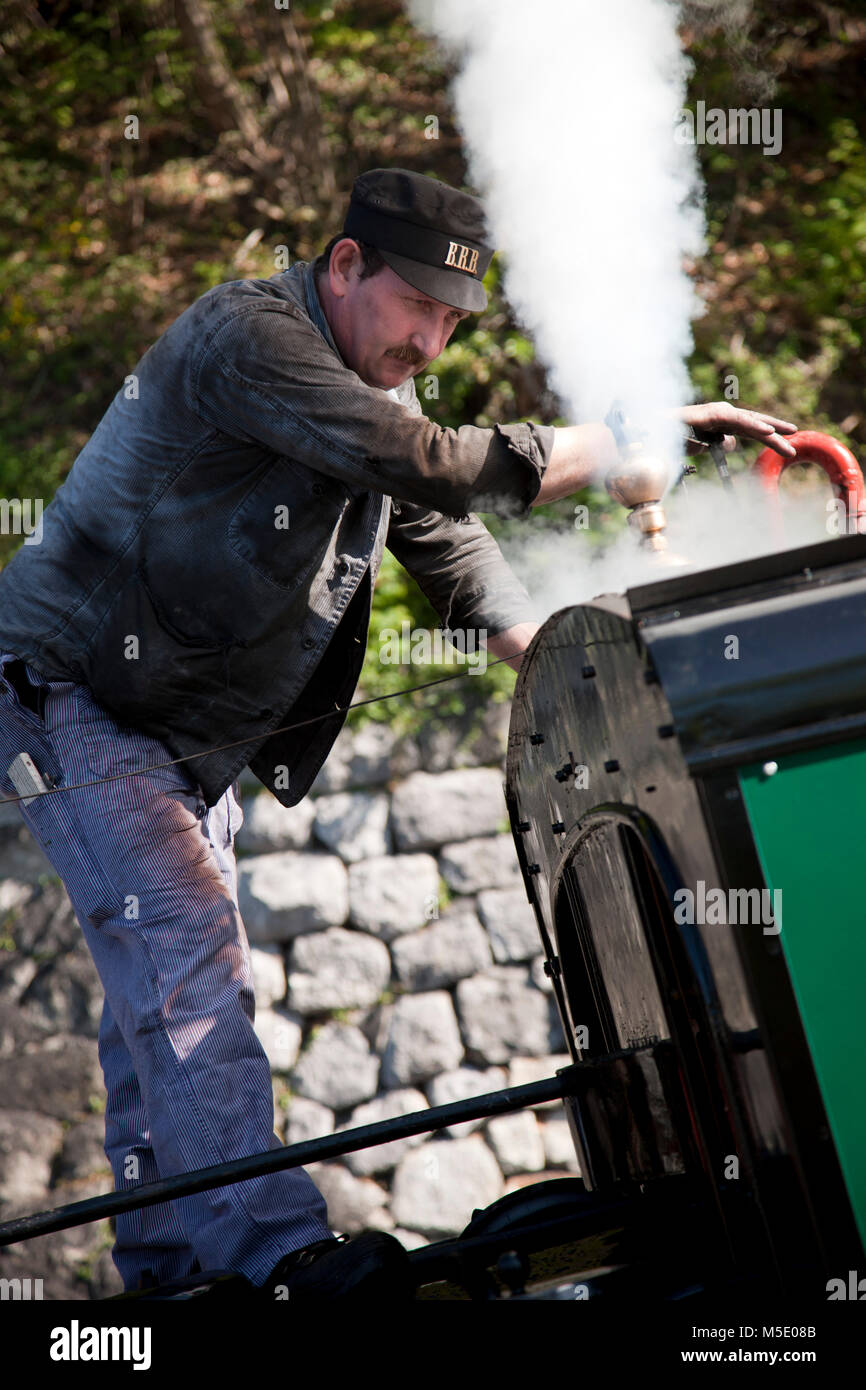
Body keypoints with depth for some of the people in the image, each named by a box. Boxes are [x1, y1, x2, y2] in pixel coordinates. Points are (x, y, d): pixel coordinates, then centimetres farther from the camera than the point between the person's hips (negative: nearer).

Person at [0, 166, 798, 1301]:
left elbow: (456, 557, 8)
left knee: (170, 985, 9)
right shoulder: (250, 336, -22)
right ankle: (275, 1243, -17)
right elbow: (437, 469, -32)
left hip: (186, 736, 9)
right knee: (185, 954, -16)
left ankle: (170, 1252, 17)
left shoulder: (377, 392, 8)